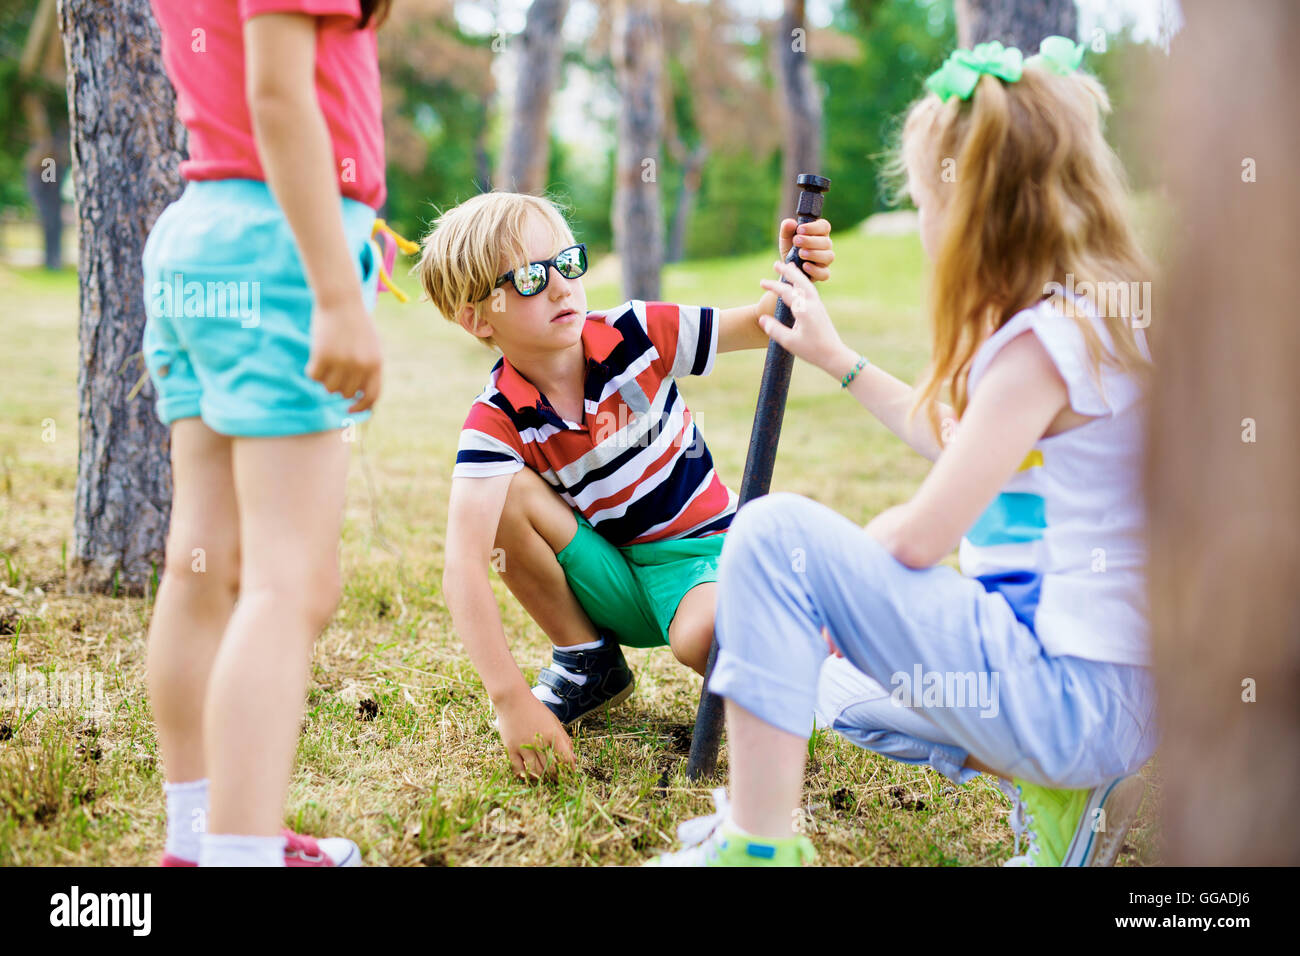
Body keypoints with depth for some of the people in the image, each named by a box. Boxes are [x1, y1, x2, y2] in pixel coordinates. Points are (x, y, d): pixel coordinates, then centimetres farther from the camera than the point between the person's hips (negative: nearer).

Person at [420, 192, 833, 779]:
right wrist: (511, 699, -42)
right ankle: (588, 664, -3)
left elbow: (758, 326, -3)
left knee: (703, 638, -37)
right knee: (505, 493, -25)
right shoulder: (497, 421, -19)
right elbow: (463, 566, -31)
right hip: (607, 578, 2)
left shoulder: (634, 335, -14)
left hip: (698, 550, -1)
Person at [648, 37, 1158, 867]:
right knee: (827, 684, 31)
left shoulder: (1047, 338, -19)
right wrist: (834, 355, 32)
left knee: (774, 530, -16)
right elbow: (960, 444, 26)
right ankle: (1055, 786, 11)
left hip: (1075, 694, -10)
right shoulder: (1100, 316, 11)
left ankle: (754, 845, -15)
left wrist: (815, 561, 1)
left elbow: (920, 538, -19)